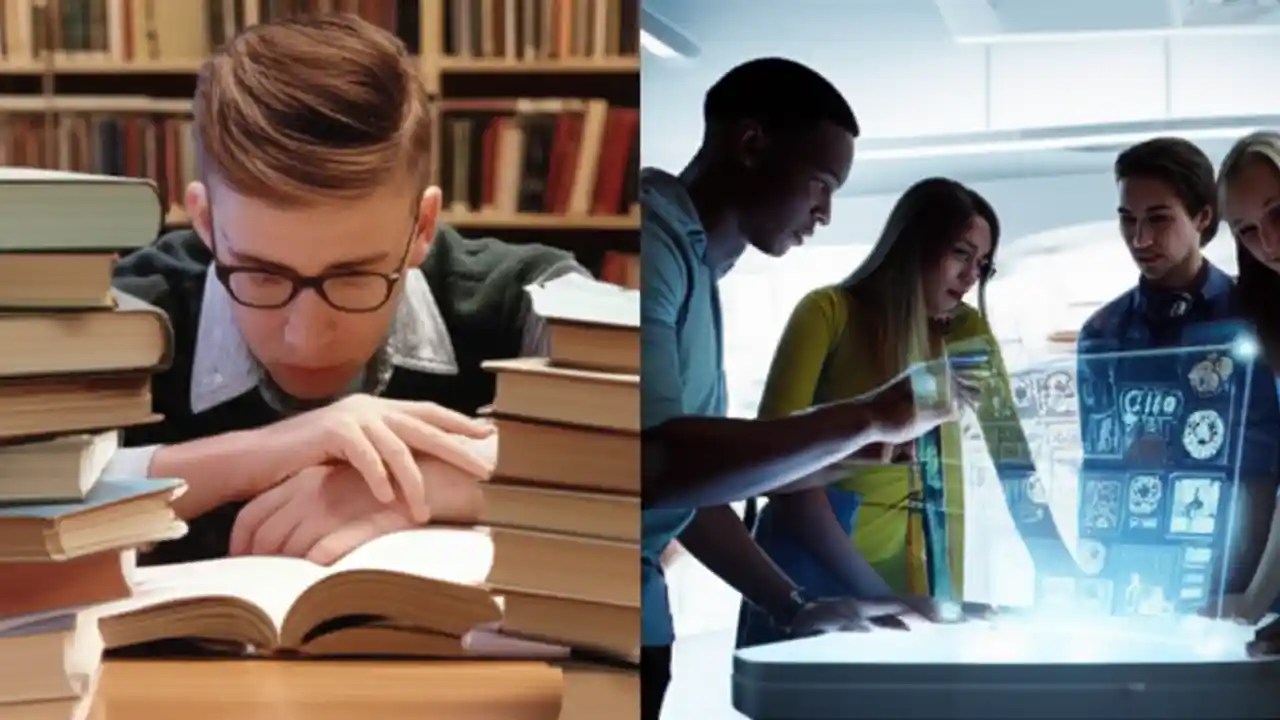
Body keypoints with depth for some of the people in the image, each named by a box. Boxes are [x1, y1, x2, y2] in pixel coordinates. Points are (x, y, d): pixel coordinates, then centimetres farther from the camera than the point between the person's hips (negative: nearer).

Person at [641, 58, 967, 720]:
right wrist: (869, 420, -17)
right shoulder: (653, 236, -13)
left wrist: (793, 607, 12)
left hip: (640, 616, 9)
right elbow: (655, 465, -25)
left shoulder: (695, 266, 17)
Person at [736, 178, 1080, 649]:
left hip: (924, 579, 3)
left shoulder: (968, 333, 4)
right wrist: (874, 591, -20)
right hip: (817, 569, -3)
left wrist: (1066, 572, -13)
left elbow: (1012, 457, 2)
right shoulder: (829, 313, -6)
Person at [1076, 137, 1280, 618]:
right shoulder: (1101, 334, 7)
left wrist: (1236, 590, -14)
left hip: (1222, 584, -3)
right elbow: (1095, 468, 8)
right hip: (1121, 579, 3)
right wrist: (1091, 576, -1)